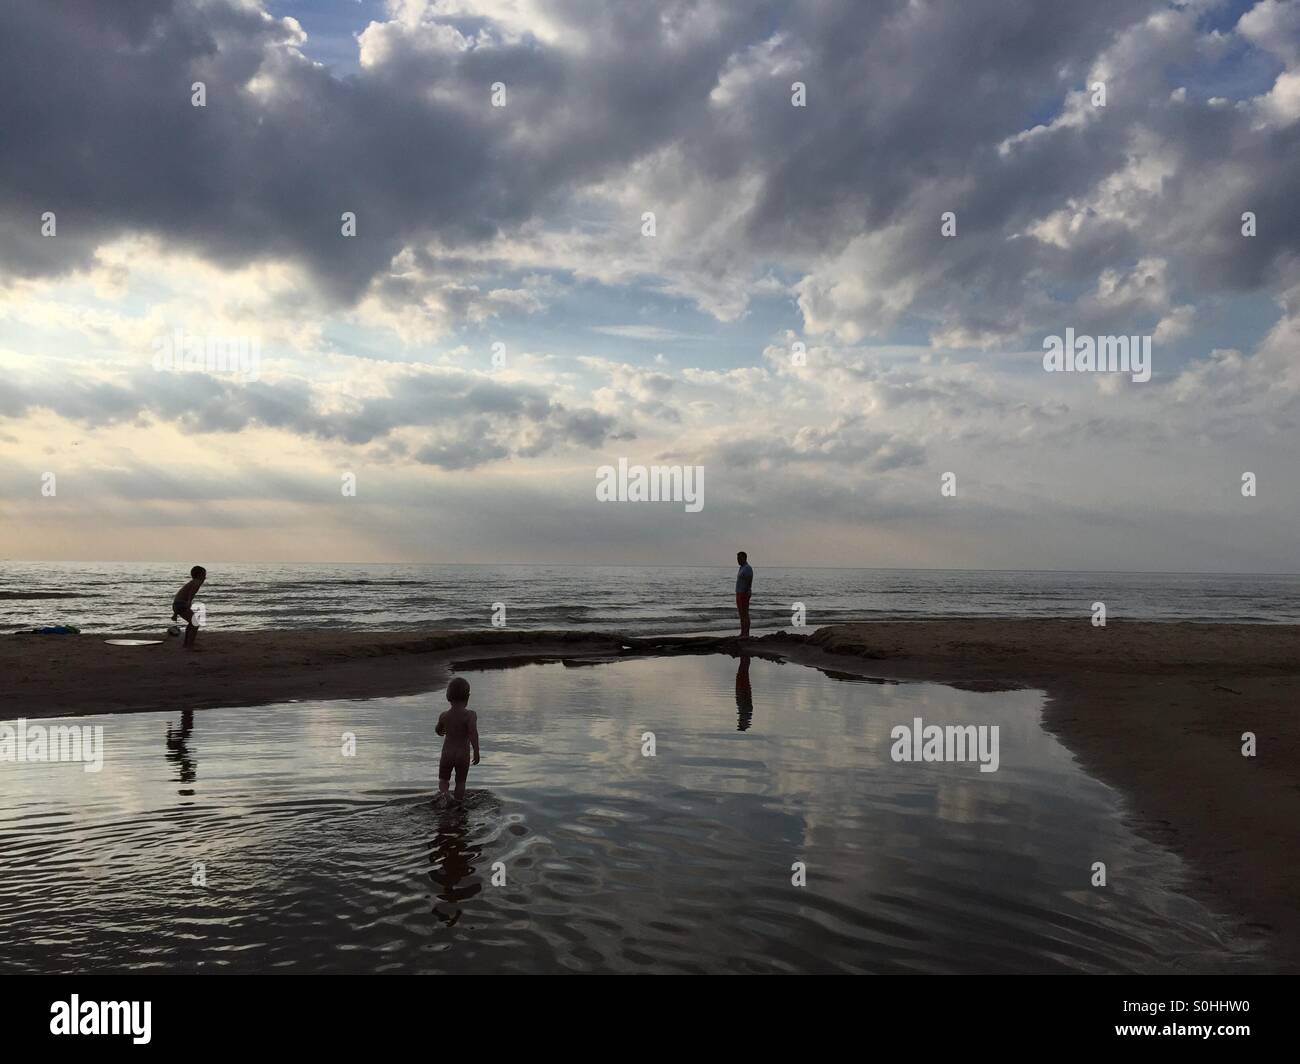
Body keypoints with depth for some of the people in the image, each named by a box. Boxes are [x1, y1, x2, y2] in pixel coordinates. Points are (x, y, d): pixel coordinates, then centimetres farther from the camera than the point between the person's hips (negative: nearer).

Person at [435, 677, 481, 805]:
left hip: (447, 754, 2)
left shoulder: (444, 715, -4)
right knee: (460, 781, 16)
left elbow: (438, 730, 15)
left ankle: (442, 792, -14)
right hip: (463, 755, -2)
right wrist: (476, 752, -23)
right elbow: (473, 733, -28)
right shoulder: (470, 715, -15)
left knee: (443, 779, 16)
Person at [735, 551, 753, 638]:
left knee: (745, 615, -7)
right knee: (741, 615, 10)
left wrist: (746, 596, -24)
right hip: (739, 594, 10)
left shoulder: (748, 569, -16)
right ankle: (742, 634, 14)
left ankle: (746, 634, -4)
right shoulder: (742, 569, 17)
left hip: (744, 595, -10)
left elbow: (749, 583, -20)